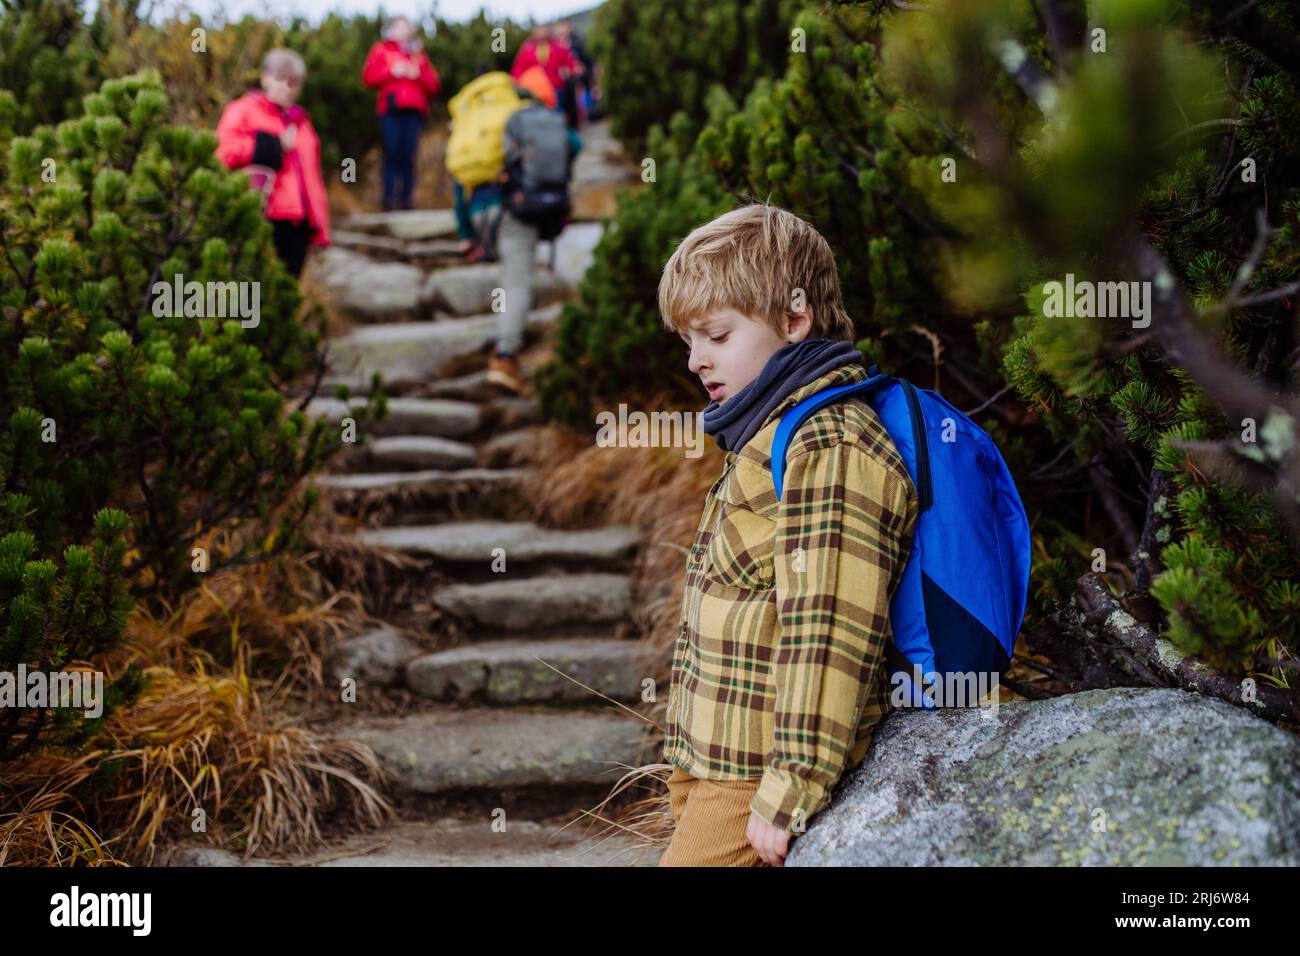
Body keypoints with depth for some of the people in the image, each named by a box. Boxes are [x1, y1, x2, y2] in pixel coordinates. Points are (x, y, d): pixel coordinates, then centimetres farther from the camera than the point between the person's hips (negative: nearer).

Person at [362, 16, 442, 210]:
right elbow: (368, 77, 4)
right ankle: (389, 198, -12)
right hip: (390, 109, -2)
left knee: (408, 156, -8)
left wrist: (419, 73, 0)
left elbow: (434, 86, 16)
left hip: (414, 111, 2)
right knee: (392, 152, -12)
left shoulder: (417, 54, 25)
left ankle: (406, 198, -7)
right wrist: (392, 72, -5)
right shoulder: (381, 50, 19)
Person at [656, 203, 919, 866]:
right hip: (717, 773, 10)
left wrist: (788, 796, -23)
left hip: (754, 781, -10)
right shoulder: (771, 442, 17)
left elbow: (825, 635, -22)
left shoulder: (830, 450, -16)